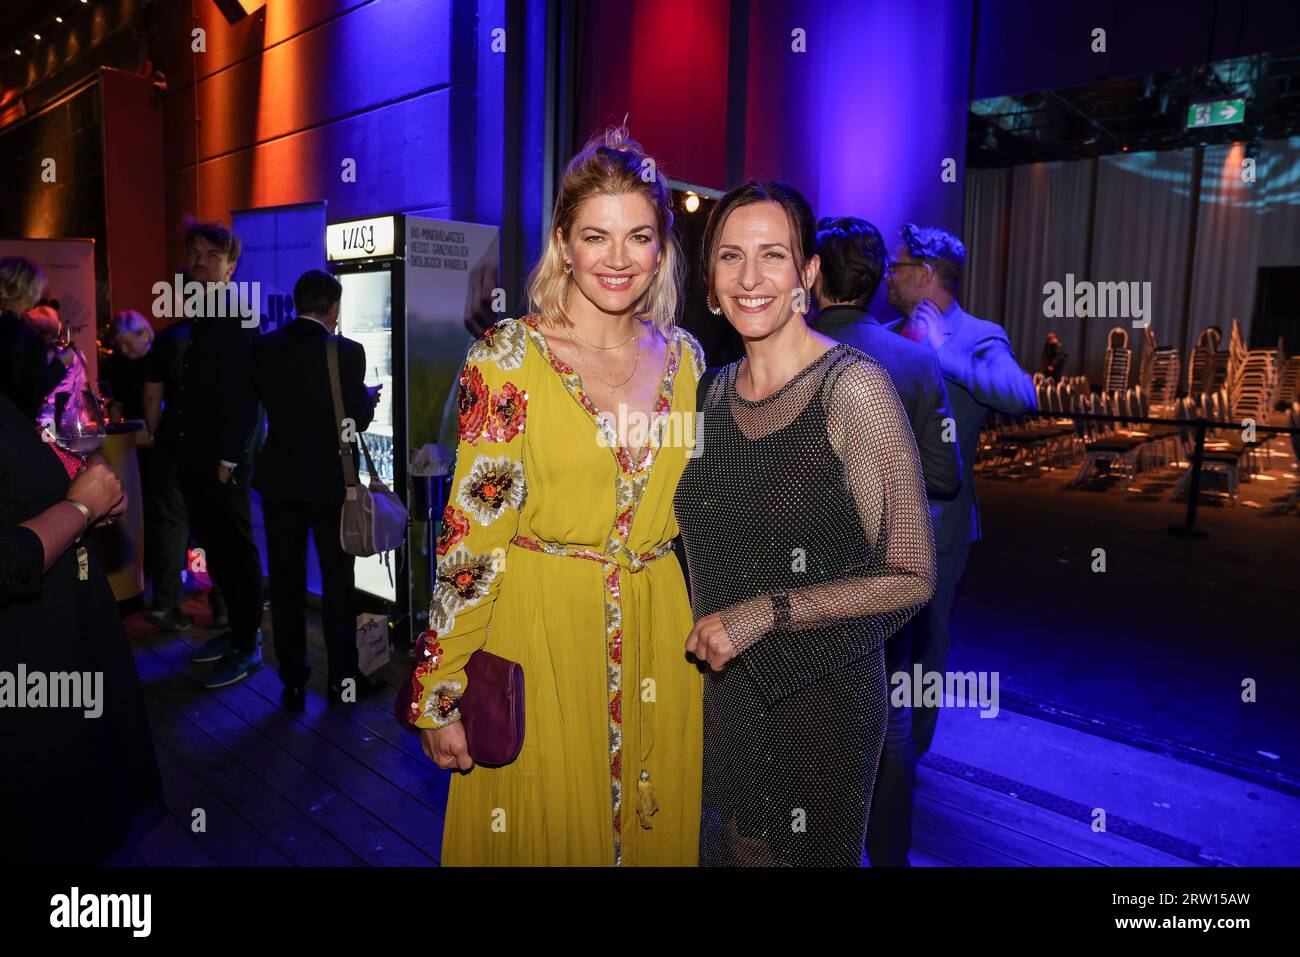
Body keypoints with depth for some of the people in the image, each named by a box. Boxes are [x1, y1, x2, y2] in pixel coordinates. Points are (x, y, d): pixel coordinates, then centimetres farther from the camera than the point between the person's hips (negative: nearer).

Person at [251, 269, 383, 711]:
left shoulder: (264, 347, -3)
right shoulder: (347, 352, -14)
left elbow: (266, 402, 8)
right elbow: (357, 419, -10)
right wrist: (369, 398, 11)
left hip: (279, 480, 3)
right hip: (330, 481, -3)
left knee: (285, 584, 12)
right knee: (337, 584, 10)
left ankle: (293, 684, 20)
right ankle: (343, 678, 20)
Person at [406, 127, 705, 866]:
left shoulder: (684, 357, 3)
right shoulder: (509, 358, -10)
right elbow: (472, 531, -12)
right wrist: (441, 691, -10)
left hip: (658, 644, 4)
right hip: (538, 638, -4)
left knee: (653, 830, 19)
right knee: (546, 831, 14)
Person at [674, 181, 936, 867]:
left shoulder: (853, 386, -16)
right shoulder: (718, 390, 3)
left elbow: (911, 577, -17)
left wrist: (767, 611, -20)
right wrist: (707, 631, 8)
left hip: (822, 692, -5)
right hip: (723, 689, 6)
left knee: (805, 852, 16)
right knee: (732, 847, 22)